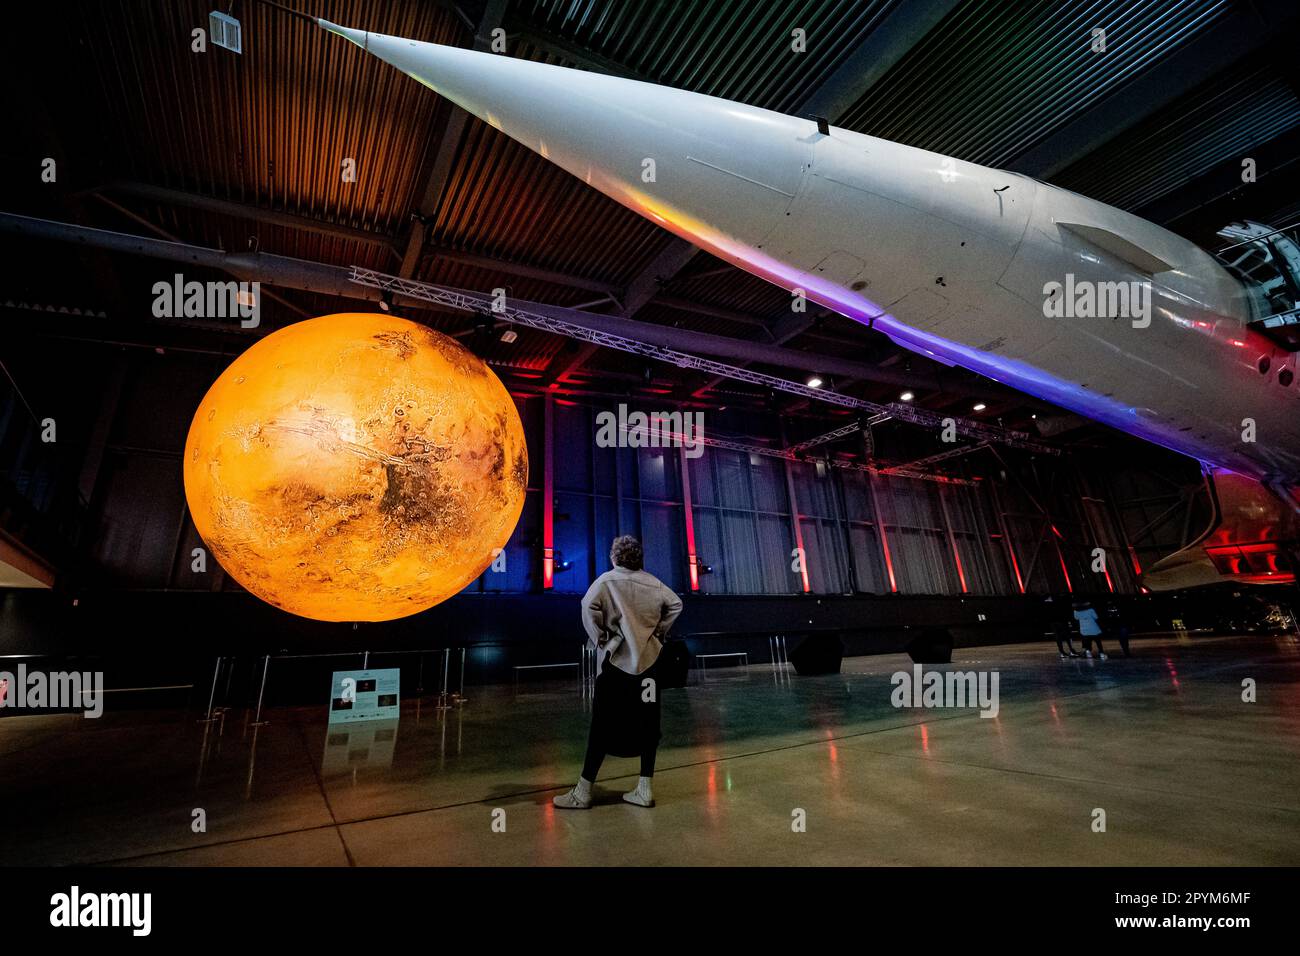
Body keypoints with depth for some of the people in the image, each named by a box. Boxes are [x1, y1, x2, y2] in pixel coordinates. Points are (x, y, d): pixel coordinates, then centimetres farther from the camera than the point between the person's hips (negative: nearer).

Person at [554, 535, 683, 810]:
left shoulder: (607, 580, -7)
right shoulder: (653, 583, 5)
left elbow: (589, 606, -21)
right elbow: (675, 604, 7)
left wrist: (600, 639, -10)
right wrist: (658, 632, 11)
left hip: (617, 660, -4)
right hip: (648, 660, 4)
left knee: (604, 724, 2)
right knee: (647, 723, 10)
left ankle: (583, 792, 11)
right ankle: (644, 790, 17)